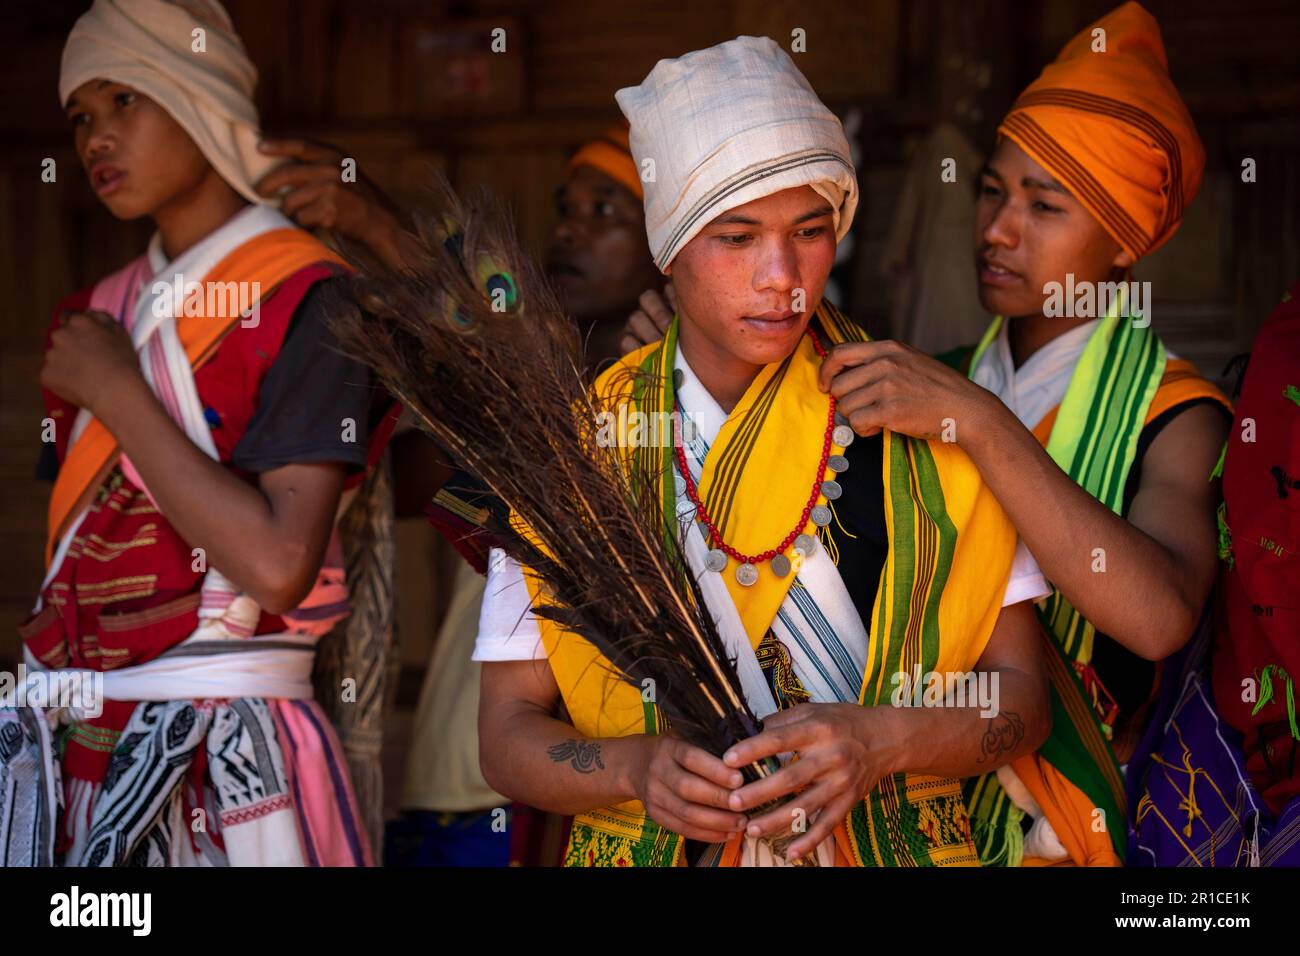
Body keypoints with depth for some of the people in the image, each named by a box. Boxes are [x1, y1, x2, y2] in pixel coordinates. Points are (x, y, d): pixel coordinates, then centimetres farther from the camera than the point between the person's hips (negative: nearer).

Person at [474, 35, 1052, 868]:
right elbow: (507, 733, 1)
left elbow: (1022, 692, 1)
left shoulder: (923, 428, 0)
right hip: (645, 845, 1)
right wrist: (637, 769, -18)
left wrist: (883, 740, -18)